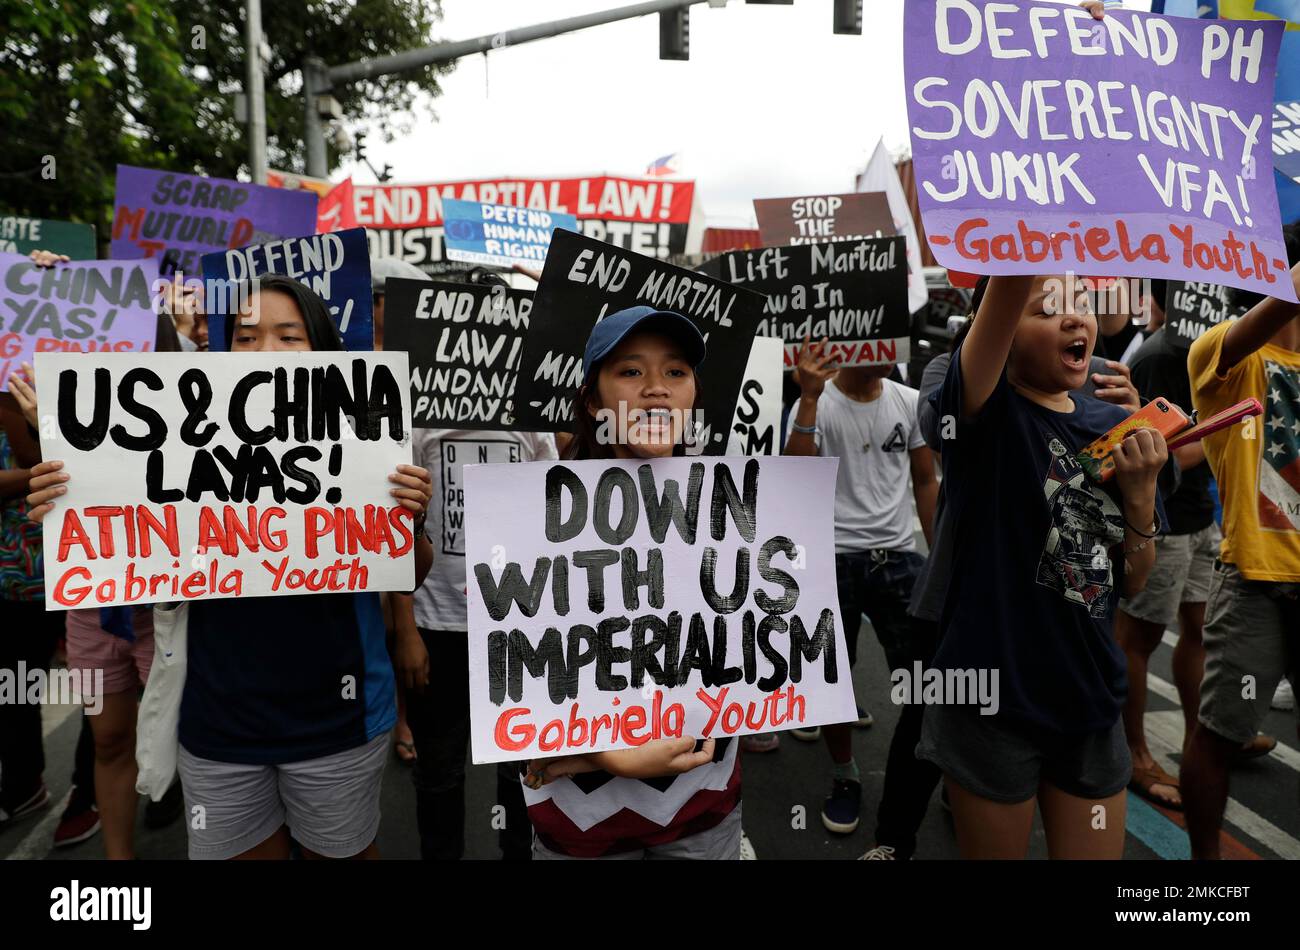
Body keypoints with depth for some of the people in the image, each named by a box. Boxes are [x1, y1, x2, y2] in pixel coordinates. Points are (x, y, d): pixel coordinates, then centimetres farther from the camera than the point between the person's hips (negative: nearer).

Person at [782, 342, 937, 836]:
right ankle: (845, 777, 29)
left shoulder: (909, 402, 3)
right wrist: (810, 396, -29)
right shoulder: (817, 403, -8)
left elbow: (925, 481, 12)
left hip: (898, 556, 3)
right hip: (834, 558, -2)